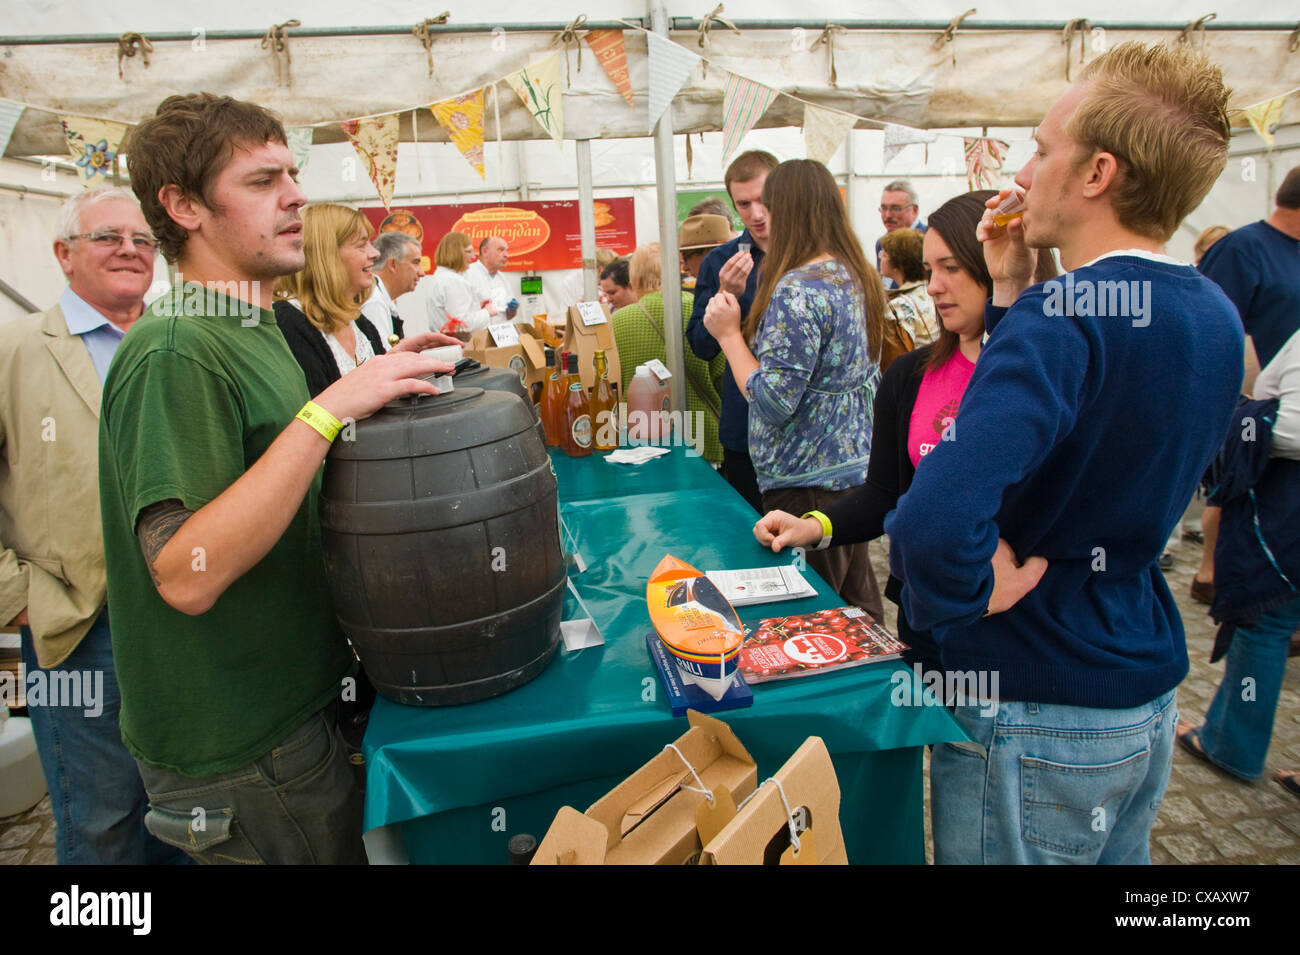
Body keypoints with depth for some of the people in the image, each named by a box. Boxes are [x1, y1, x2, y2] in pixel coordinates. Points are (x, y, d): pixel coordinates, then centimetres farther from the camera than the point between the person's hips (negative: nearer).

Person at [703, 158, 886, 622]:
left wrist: (730, 333, -12)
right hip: (858, 465, 9)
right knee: (856, 600, 21)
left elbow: (773, 401, -22)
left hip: (809, 480, -9)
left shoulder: (796, 291, -20)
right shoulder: (859, 276, 8)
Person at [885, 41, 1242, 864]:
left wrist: (973, 595, -21)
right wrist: (1013, 294, 2)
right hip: (1150, 701, 9)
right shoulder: (1215, 316, 3)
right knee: (1117, 856, 27)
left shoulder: (1061, 322, -27)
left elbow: (934, 523, -42)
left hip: (1035, 716, -8)